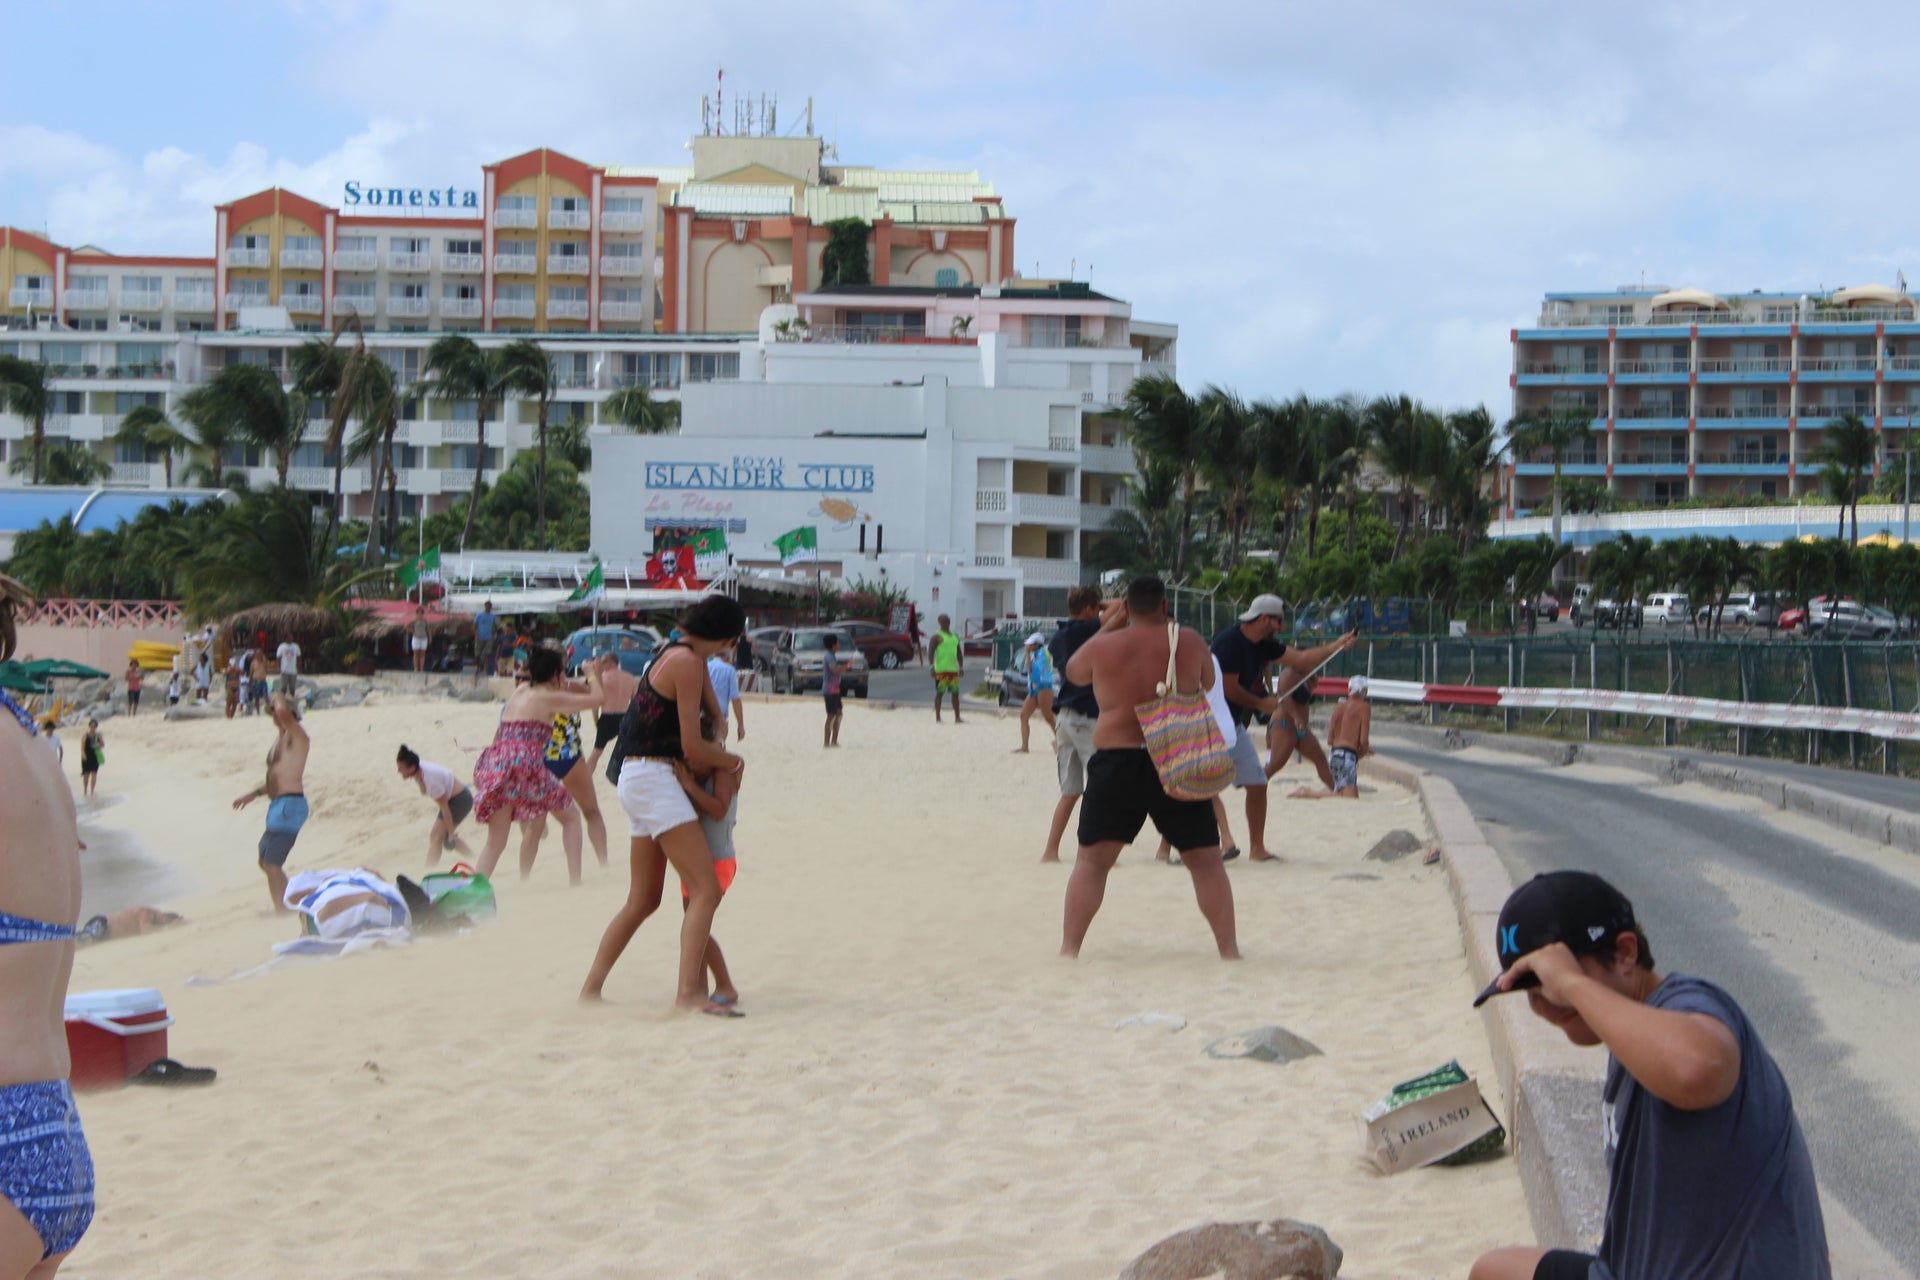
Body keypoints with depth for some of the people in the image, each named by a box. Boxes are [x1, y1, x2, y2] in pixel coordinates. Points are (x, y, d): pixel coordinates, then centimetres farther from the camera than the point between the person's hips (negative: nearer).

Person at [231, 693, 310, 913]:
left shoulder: (297, 735, -9)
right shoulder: (282, 738, 20)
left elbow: (283, 711, -30)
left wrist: (279, 699, -9)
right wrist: (254, 794, 33)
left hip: (290, 806, -11)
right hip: (278, 806, 11)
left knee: (272, 864, -11)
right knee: (266, 862, 20)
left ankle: (281, 909, -7)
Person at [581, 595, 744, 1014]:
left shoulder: (680, 657, 16)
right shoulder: (687, 662, -14)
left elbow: (713, 715, 26)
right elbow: (693, 747, -15)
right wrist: (734, 762, 2)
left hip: (638, 779, 10)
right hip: (654, 778, -10)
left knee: (643, 900, 16)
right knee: (706, 890, -13)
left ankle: (591, 987, 19)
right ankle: (688, 991, -21)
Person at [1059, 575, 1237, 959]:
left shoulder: (1103, 647, -1)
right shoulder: (1189, 642, -1)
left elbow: (1073, 672, 20)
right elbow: (1207, 683, 18)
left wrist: (1108, 625, 26)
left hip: (1116, 761, 0)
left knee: (1092, 860, 6)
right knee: (1206, 861, 11)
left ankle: (1069, 949, -1)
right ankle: (1229, 949, 10)